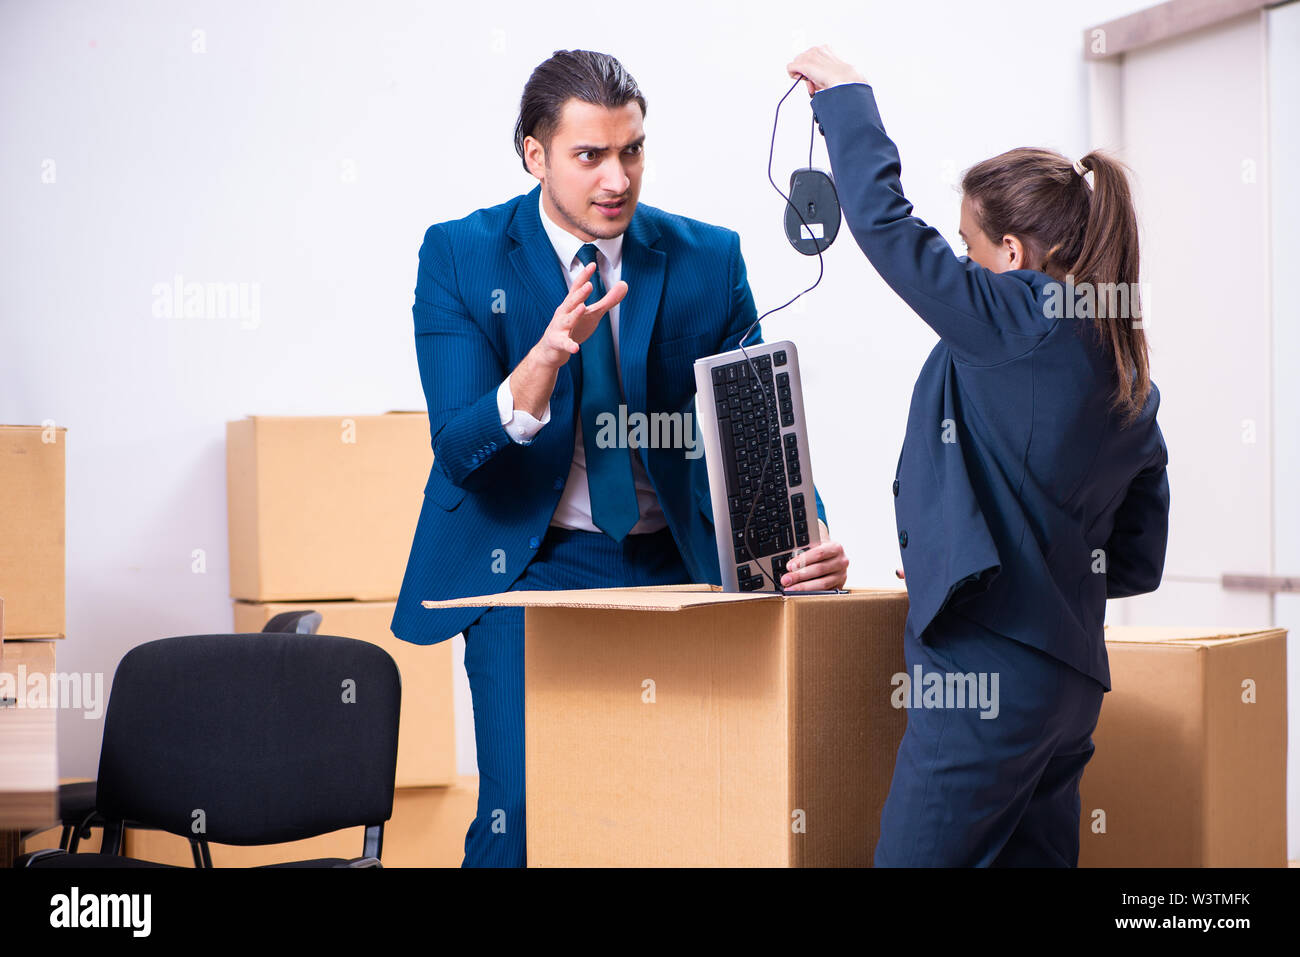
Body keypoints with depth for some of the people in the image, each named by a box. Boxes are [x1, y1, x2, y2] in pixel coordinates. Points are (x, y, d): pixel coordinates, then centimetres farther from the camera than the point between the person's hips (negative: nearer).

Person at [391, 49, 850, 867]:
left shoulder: (708, 260, 0)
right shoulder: (460, 256, -5)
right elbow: (457, 452, -14)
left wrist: (808, 540, -21)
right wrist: (547, 355, -33)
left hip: (673, 568, 2)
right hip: (528, 570, -2)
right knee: (523, 813, -13)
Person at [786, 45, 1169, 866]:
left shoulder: (1017, 323, -12)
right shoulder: (1130, 377, 13)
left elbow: (884, 219, -11)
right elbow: (1139, 563, 17)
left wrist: (844, 93, 3)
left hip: (989, 670, -9)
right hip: (1071, 682, 9)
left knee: (914, 857, -4)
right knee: (1037, 857, 13)